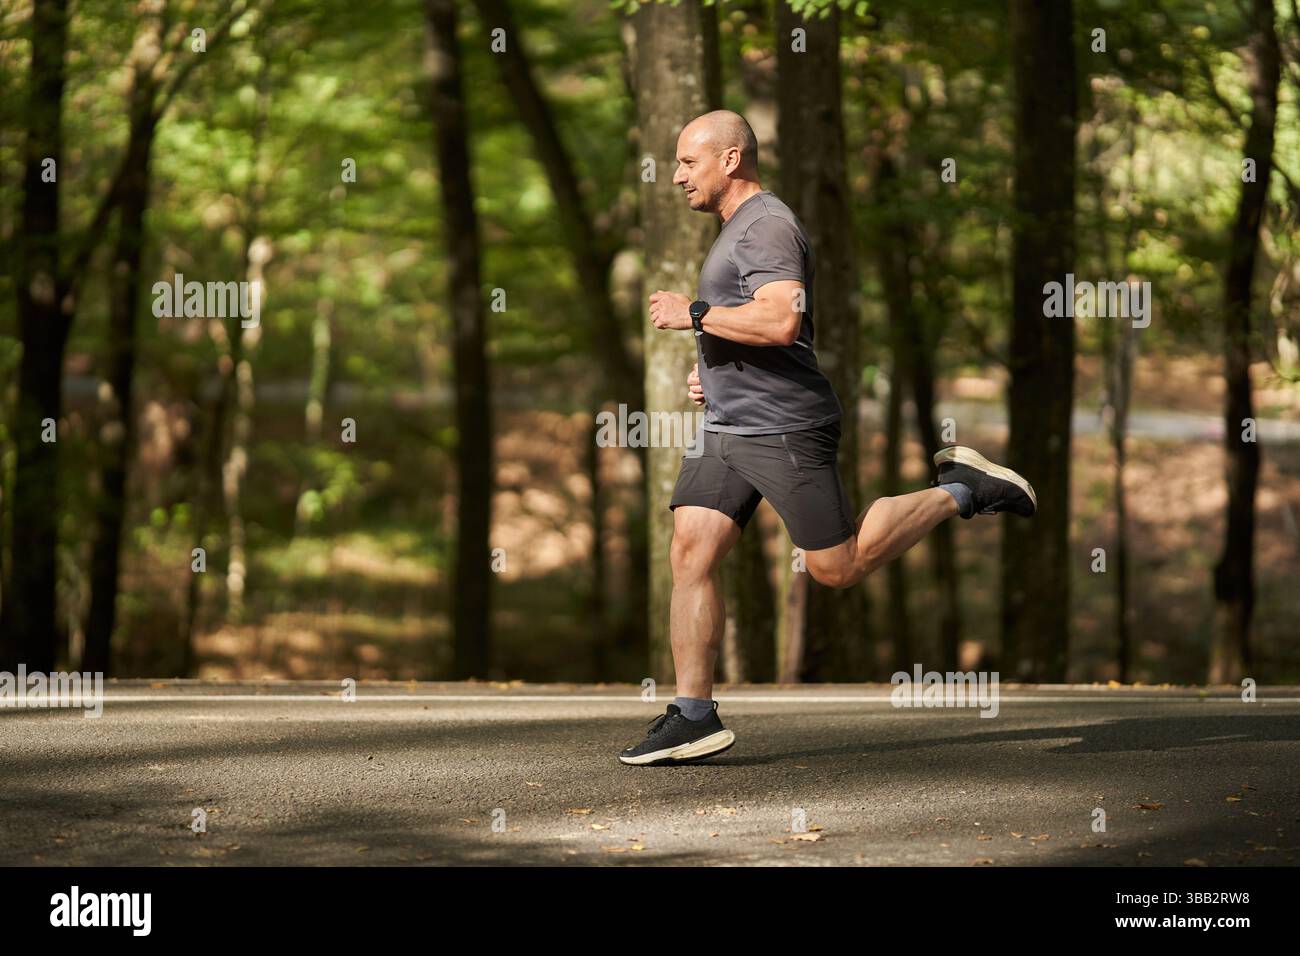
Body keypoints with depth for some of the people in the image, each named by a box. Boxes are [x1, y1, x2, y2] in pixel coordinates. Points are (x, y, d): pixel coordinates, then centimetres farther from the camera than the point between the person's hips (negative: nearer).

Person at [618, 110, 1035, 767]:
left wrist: (692, 315, -19)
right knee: (691, 554, -4)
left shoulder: (767, 226, -13)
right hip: (726, 425, 10)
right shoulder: (737, 228, 20)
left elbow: (780, 321, -28)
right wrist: (712, 370, 18)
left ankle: (959, 491, 13)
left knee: (837, 568, -3)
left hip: (784, 428, -10)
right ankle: (694, 716, -5)